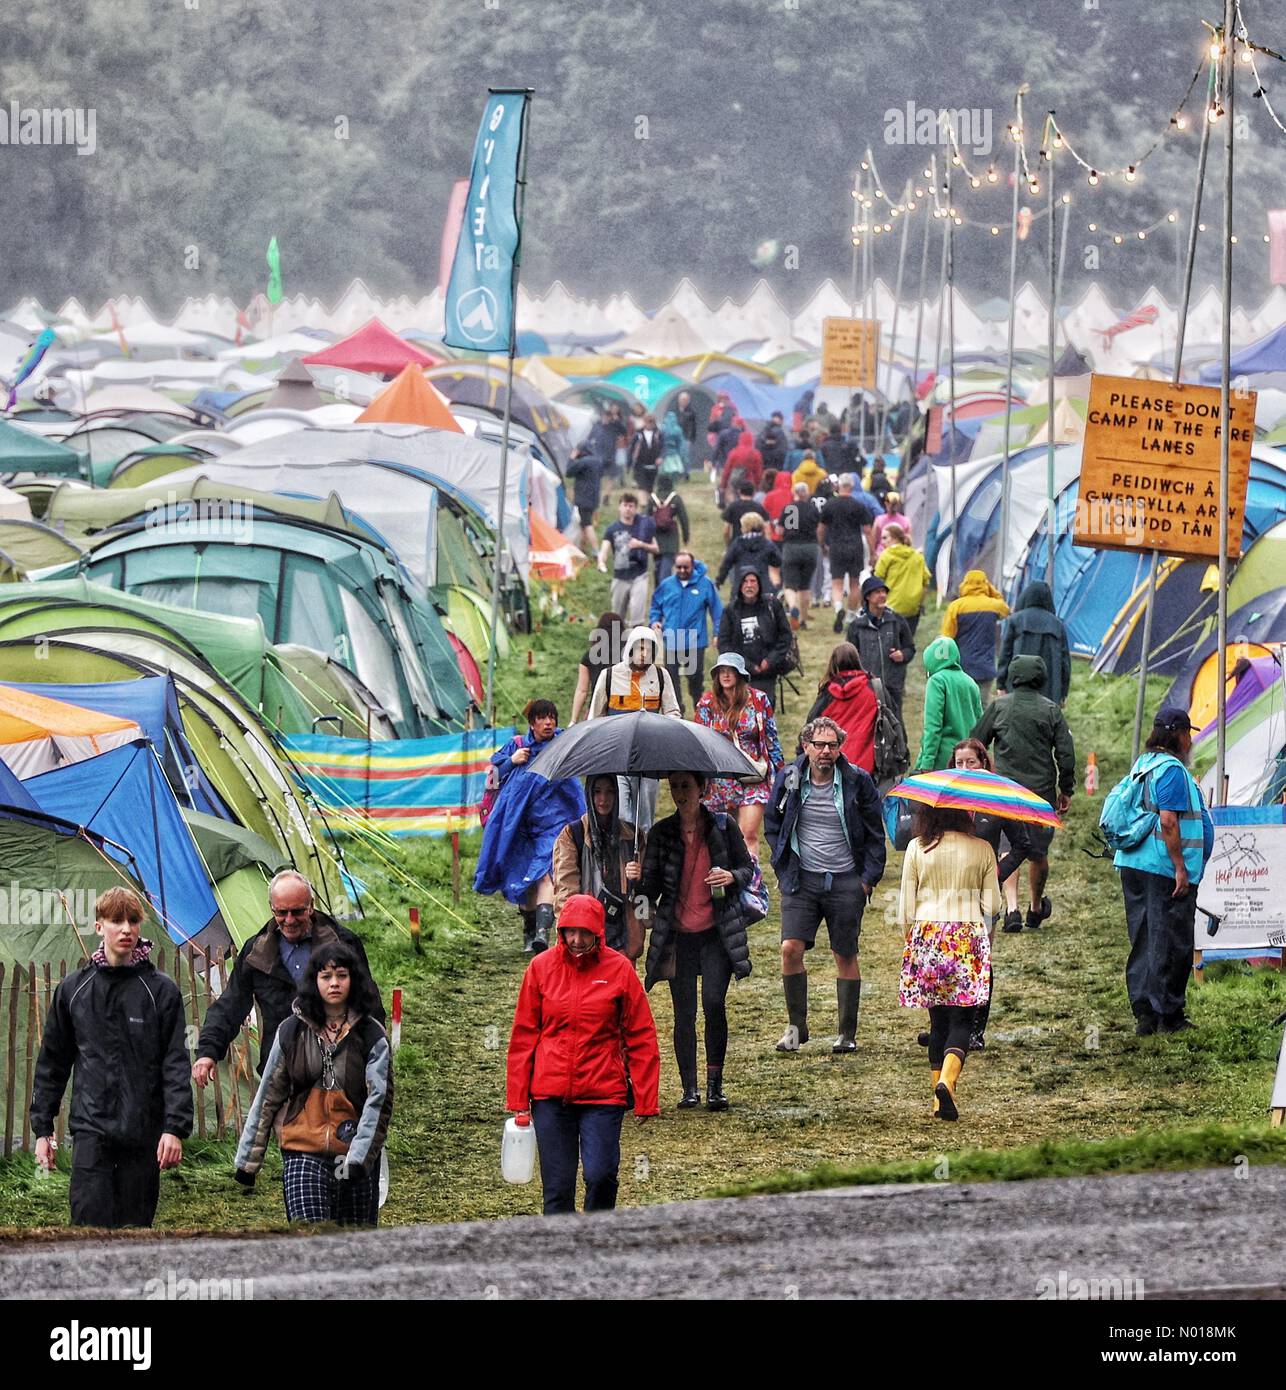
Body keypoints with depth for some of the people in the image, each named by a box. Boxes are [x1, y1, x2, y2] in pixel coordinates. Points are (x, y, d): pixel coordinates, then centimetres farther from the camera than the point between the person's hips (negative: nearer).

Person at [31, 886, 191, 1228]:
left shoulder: (161, 990, 2)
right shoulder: (73, 990, 8)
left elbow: (176, 1065, 0)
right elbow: (52, 1062, 14)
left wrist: (176, 1127, -10)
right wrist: (42, 1127, 11)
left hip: (143, 1134, 0)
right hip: (90, 1129, 0)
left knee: (135, 1225, 4)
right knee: (91, 1226, -11)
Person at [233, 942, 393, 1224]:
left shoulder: (371, 1035, 2)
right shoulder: (292, 1031, 7)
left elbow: (379, 1100, -4)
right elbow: (268, 1097, 12)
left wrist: (358, 1157, -15)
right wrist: (247, 1159, 12)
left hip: (357, 1156, 0)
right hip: (304, 1152, 0)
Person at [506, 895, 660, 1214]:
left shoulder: (618, 969, -1)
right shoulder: (542, 967, 3)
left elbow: (641, 1038, 2)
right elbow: (523, 1035, 7)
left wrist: (645, 1100, -2)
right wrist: (518, 1098, 4)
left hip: (603, 1093, -2)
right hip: (550, 1094, 2)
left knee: (600, 1175, -11)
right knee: (557, 1184, 2)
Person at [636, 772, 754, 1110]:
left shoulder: (723, 826, 2)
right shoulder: (662, 832, 4)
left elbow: (748, 868, 10)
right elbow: (651, 882, 4)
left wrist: (732, 877, -12)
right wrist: (643, 897, -19)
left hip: (717, 932, -1)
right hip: (679, 934, 1)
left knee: (714, 1002, -14)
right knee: (684, 1011, 2)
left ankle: (715, 1083, -2)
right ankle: (689, 1089, 11)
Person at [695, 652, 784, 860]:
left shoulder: (758, 700, 0)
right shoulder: (707, 703, 3)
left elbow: (772, 738, 7)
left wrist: (779, 771, 8)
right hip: (720, 778, 2)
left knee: (749, 834, -12)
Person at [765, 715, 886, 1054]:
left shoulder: (857, 782, -4)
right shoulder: (789, 779, -1)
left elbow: (875, 833, 5)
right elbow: (772, 825, 13)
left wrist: (869, 877, -2)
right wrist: (784, 868, 5)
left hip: (846, 881, -1)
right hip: (802, 879, 1)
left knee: (845, 957, 5)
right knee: (791, 949, -13)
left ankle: (848, 1034, 15)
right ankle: (796, 1027, 1)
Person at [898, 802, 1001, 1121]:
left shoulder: (917, 849, 1)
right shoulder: (982, 850, 0)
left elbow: (905, 907, 2)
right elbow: (992, 905, 2)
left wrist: (910, 939, 17)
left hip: (927, 936, 1)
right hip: (969, 938, -1)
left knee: (938, 1020, 12)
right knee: (962, 1020, 0)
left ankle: (940, 1097, 11)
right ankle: (947, 1081, -25)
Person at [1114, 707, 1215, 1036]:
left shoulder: (1142, 764, 15)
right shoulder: (1172, 770, -14)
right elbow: (1168, 821, -21)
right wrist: (1180, 868, -18)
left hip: (1132, 866, 9)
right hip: (1164, 870, -9)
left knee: (1143, 942, 10)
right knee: (1171, 945, -1)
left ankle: (1143, 1014, 10)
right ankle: (1168, 1015, 2)